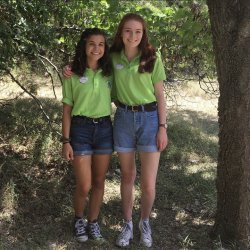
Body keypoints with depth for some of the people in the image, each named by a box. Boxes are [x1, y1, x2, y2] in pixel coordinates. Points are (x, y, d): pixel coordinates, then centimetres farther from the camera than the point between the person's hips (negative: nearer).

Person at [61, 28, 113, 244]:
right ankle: (78, 219, 27)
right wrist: (66, 141, -7)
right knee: (84, 186, -2)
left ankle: (93, 222, 28)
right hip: (80, 130, -3)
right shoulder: (73, 75, -4)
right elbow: (67, 110, -3)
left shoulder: (108, 73, 4)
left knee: (99, 182, 10)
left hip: (104, 129, 3)